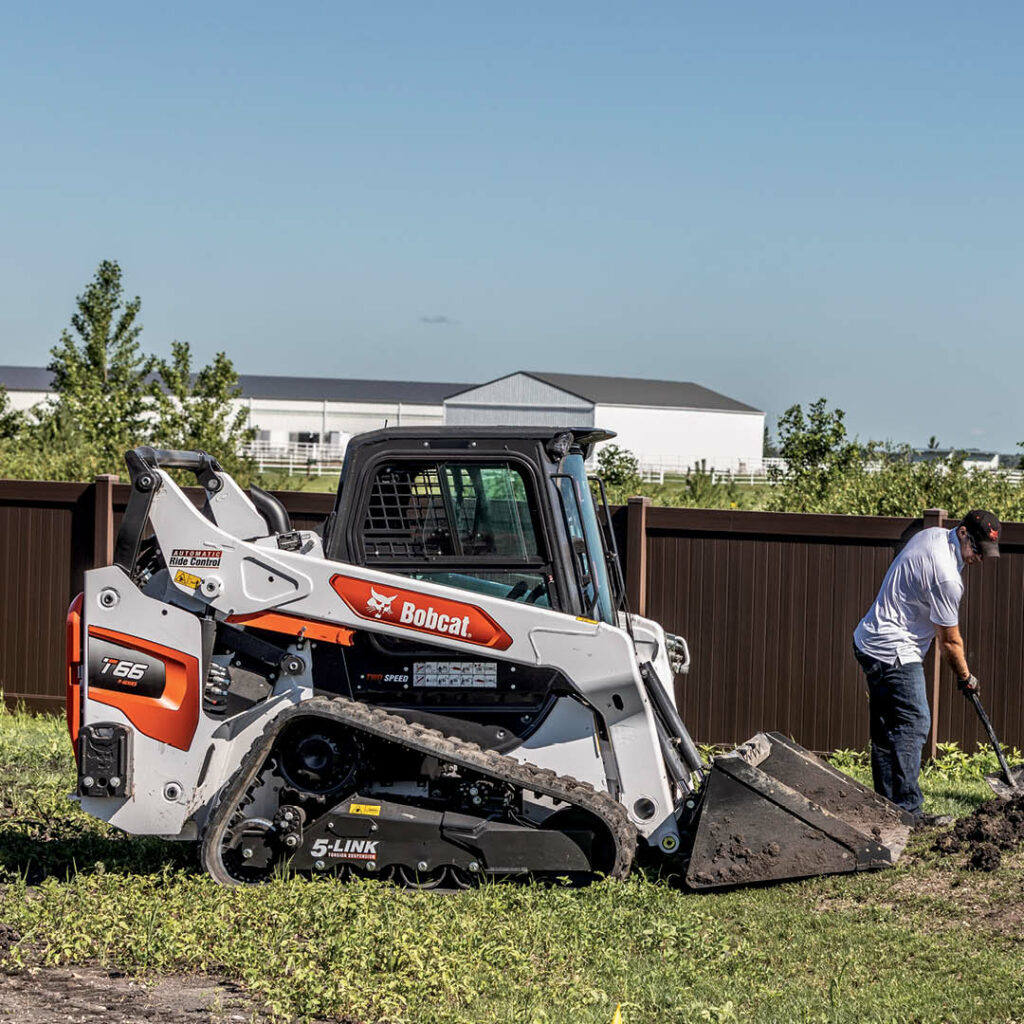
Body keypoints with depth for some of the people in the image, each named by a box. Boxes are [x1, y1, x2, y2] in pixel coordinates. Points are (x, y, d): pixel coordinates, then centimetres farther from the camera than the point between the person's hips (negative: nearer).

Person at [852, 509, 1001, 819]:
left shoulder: (932, 534, 6)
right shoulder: (946, 576, -23)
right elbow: (950, 641, -13)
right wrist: (965, 677, 3)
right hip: (894, 653, -11)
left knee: (885, 730, 11)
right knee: (913, 725, -12)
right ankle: (907, 812, -15)